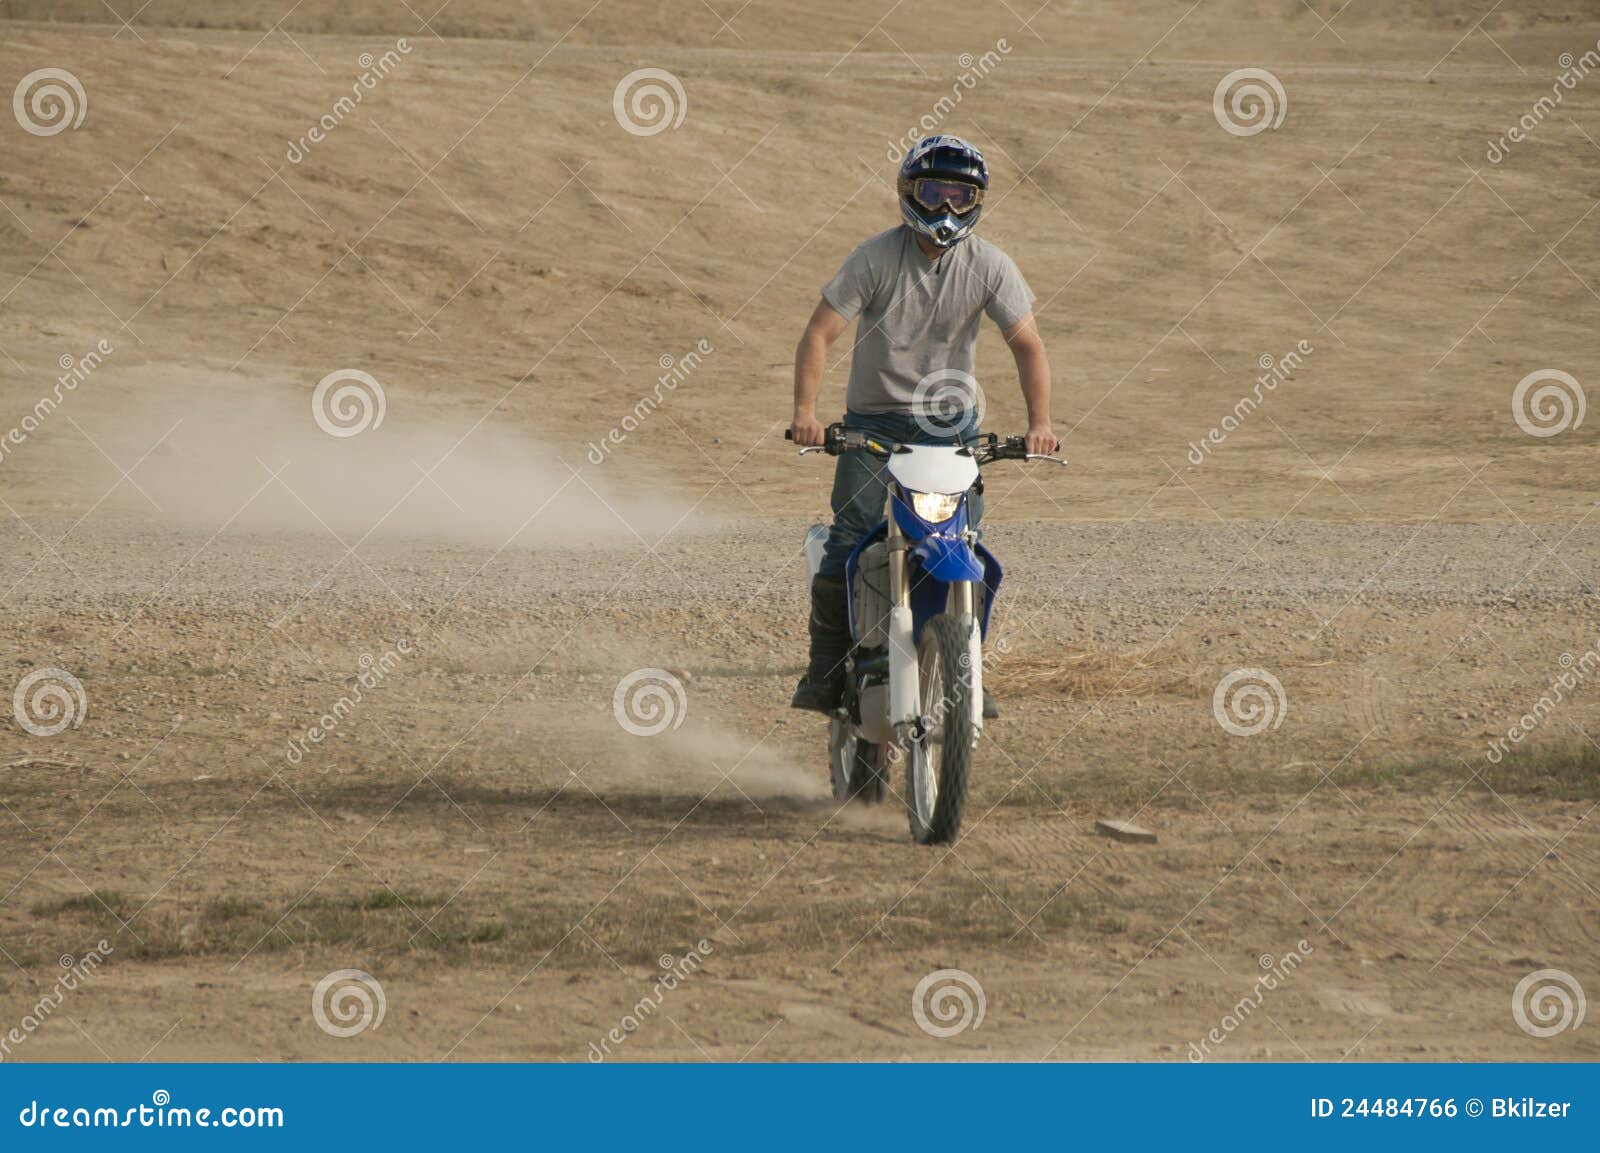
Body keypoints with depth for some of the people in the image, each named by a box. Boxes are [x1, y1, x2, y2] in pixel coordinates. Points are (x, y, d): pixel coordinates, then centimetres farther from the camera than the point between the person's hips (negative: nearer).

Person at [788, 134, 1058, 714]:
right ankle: (824, 674, -8)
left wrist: (1039, 422, -21)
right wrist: (805, 411, -29)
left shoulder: (989, 266, -5)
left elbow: (1027, 345, -6)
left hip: (951, 421, 2)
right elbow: (819, 334, -14)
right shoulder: (876, 258, -11)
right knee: (849, 544, -14)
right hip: (874, 420, -2)